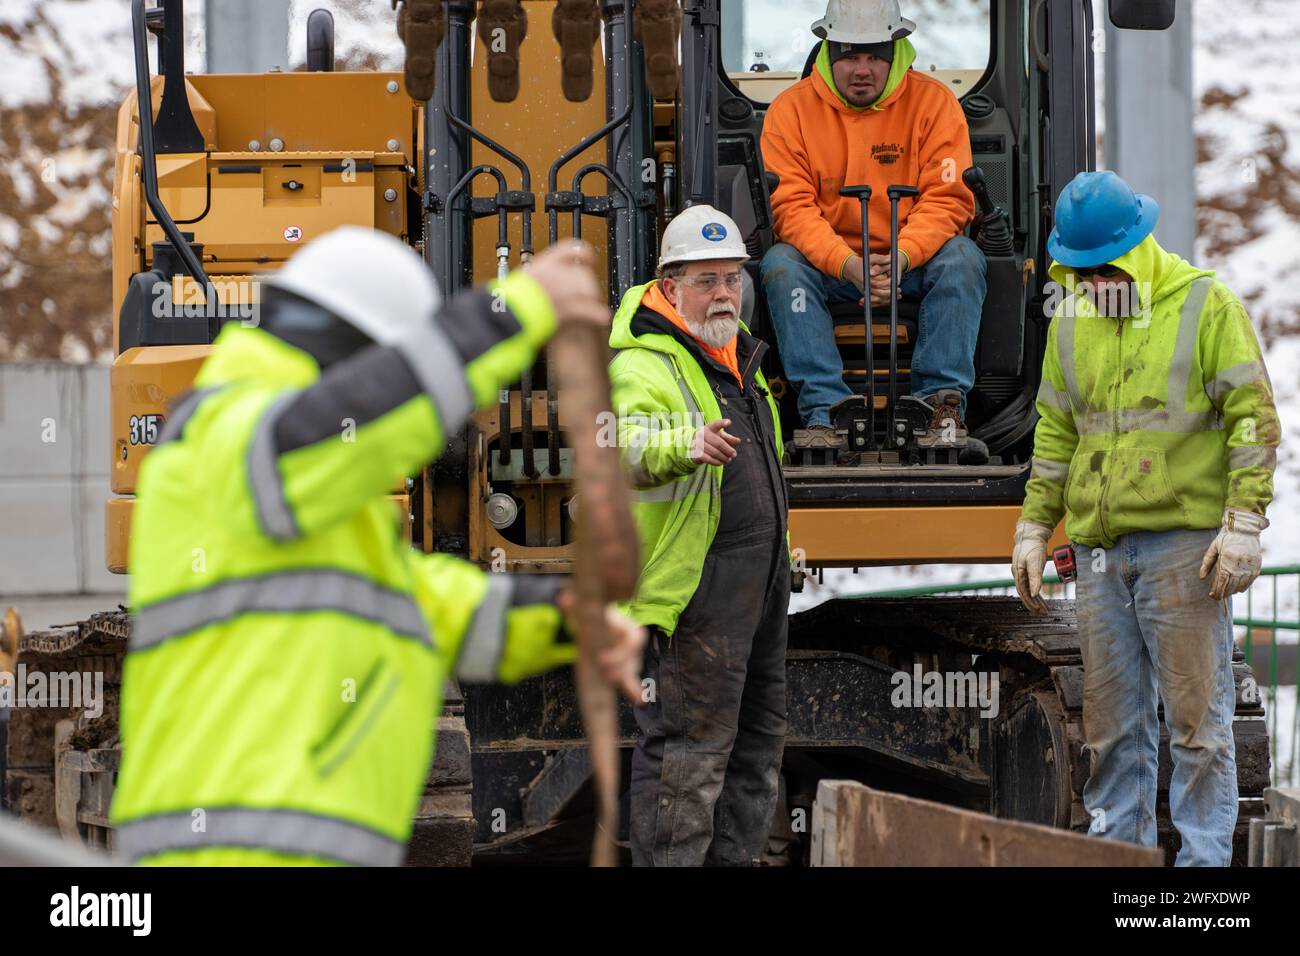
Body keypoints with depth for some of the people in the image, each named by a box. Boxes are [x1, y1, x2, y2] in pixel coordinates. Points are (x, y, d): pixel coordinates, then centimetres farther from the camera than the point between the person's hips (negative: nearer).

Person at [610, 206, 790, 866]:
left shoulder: (735, 353, 15)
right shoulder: (643, 367, -15)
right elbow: (625, 445, -37)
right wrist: (684, 446, -57)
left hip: (759, 582, 10)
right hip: (695, 584, -10)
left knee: (757, 738, 17)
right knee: (689, 746, -9)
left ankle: (732, 856, 28)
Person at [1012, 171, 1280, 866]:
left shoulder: (1203, 306, -2)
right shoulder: (1072, 320, 15)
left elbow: (1253, 418, -5)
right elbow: (1056, 436, 23)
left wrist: (1244, 523, -12)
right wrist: (1034, 528, 18)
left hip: (1183, 541, -5)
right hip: (1099, 545, 5)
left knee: (1196, 715, -4)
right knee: (1111, 722, 7)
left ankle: (1204, 859, -1)